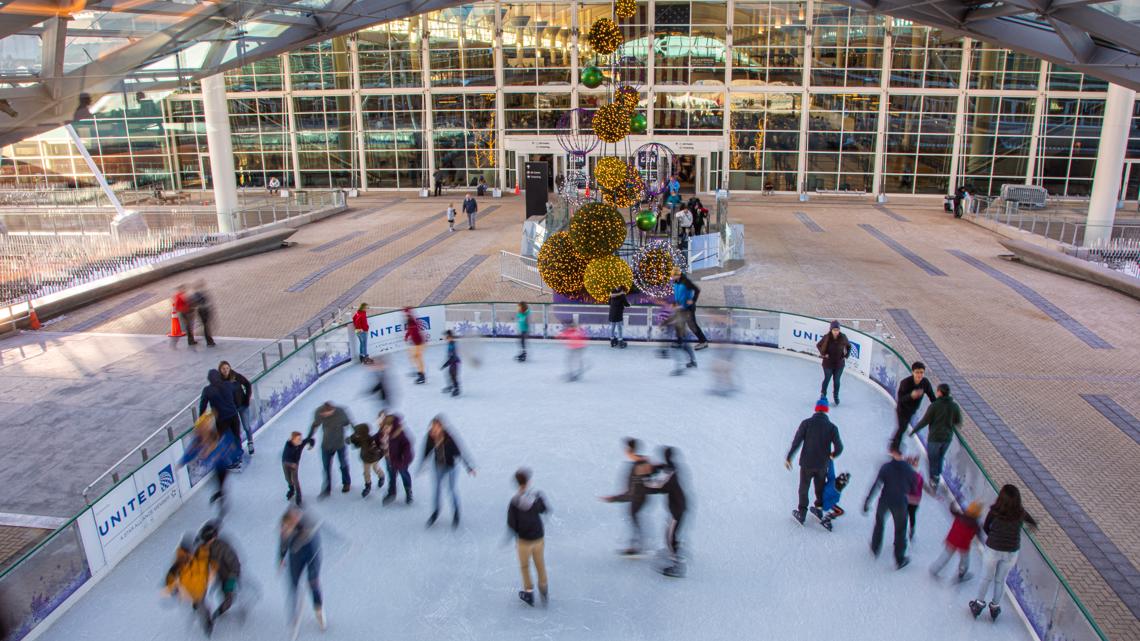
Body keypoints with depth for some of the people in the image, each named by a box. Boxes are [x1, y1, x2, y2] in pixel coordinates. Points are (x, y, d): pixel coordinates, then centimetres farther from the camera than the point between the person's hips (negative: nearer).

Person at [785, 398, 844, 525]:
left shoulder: (806, 423, -10)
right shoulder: (832, 427, -7)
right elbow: (839, 448, -12)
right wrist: (832, 455, 10)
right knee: (820, 487, 24)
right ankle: (818, 509, 41)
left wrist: (788, 457, -3)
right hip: (823, 464, 2)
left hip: (807, 463, -1)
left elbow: (796, 442, -11)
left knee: (804, 488, 15)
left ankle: (801, 514, 23)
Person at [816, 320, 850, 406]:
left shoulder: (843, 337, -12)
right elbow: (818, 345, 1)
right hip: (828, 363, -1)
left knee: (836, 381, 10)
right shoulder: (827, 337, -15)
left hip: (839, 363, 1)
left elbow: (849, 346, 7)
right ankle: (823, 394, 33)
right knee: (827, 379, 10)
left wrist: (846, 355, -1)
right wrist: (823, 354, -9)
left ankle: (836, 396, 30)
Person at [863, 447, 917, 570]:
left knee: (879, 523, 25)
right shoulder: (909, 469, -13)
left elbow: (876, 485, -17)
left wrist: (867, 501, -13)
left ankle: (875, 548, 39)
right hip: (900, 503, 0)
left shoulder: (886, 467, -17)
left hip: (885, 501, 0)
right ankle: (900, 559, 21)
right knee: (900, 531, 14)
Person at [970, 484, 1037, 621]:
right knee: (1000, 581, 20)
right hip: (1011, 553, 2)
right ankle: (995, 607, 35)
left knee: (986, 578, 18)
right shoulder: (1021, 513, -12)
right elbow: (1034, 525, 8)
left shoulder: (994, 511, -18)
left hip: (992, 549, -2)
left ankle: (979, 604, 32)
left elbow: (985, 527, -4)